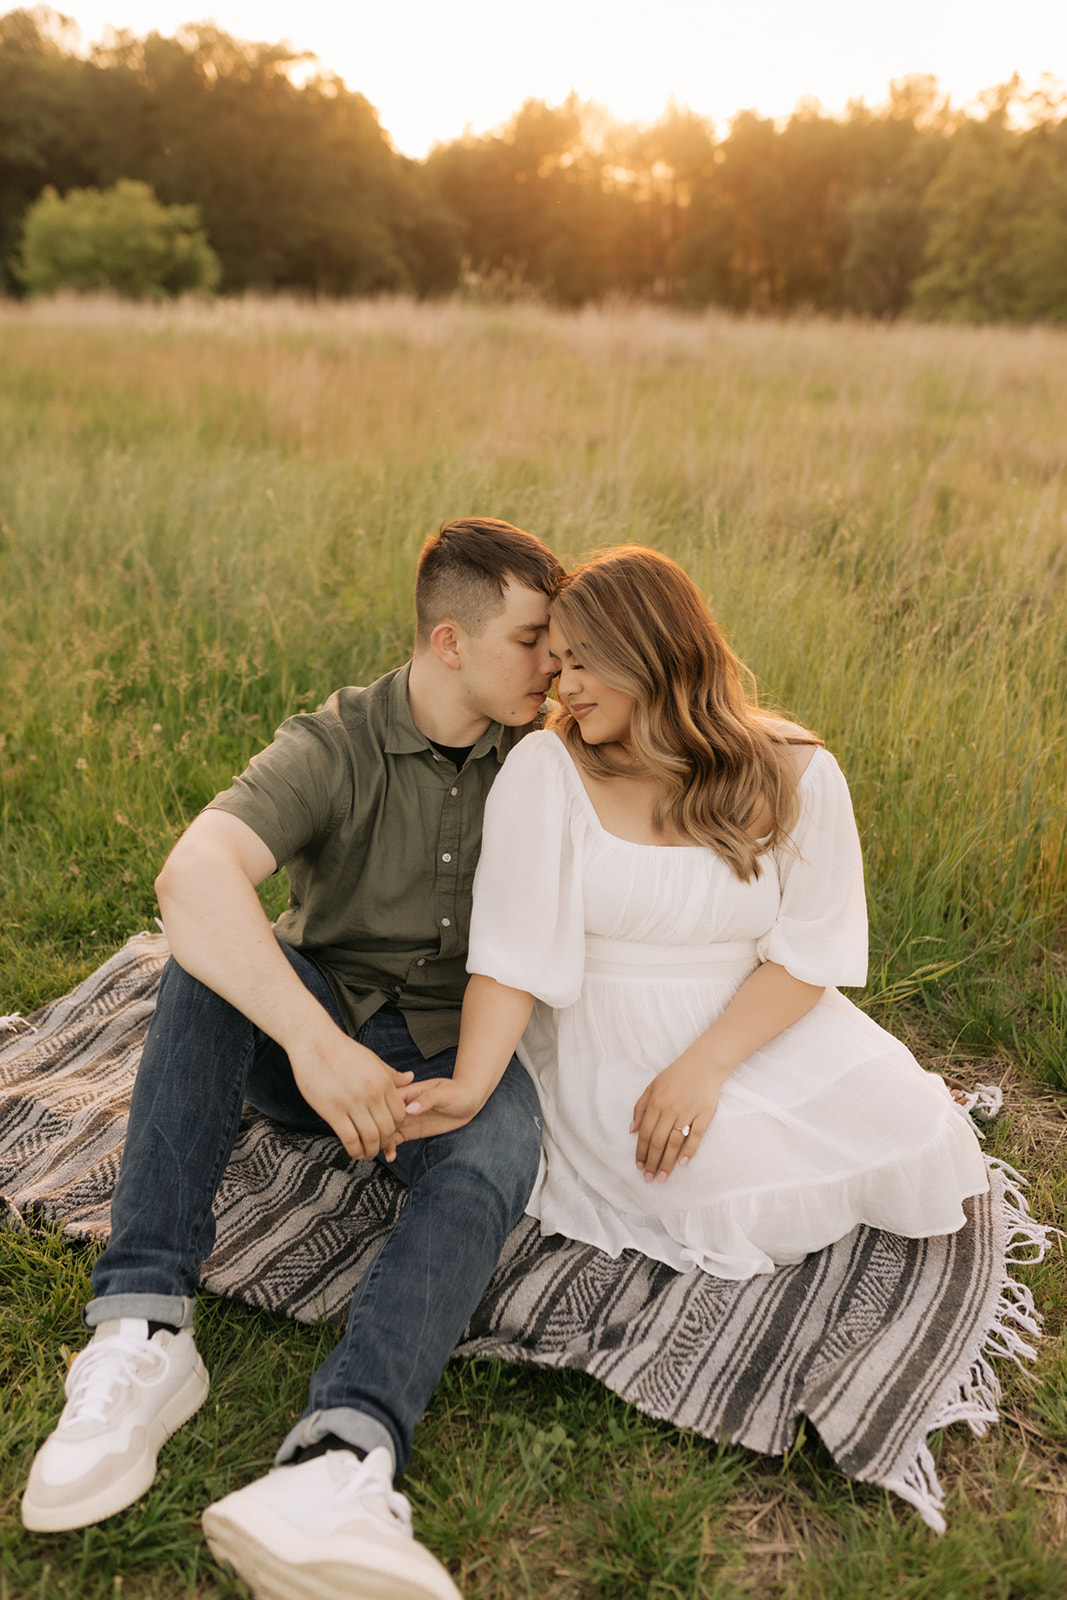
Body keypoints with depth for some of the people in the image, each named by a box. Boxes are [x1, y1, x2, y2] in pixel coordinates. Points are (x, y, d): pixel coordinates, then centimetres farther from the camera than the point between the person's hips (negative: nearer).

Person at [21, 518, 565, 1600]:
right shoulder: (333, 750, -12)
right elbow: (192, 875, -31)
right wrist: (314, 1039, -42)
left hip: (460, 1057, 1)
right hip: (312, 1035, -1)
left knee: (494, 1158, -33)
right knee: (214, 953, -31)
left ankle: (336, 1465, -55)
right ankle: (141, 1331, -33)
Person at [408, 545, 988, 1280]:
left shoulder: (795, 773, -8)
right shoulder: (544, 771, -12)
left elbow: (807, 953, -9)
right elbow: (514, 951, -18)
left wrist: (704, 1065, -20)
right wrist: (471, 1085, -31)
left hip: (760, 1024, 2)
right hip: (614, 1047, -2)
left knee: (915, 1141, -11)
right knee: (750, 1200, -19)